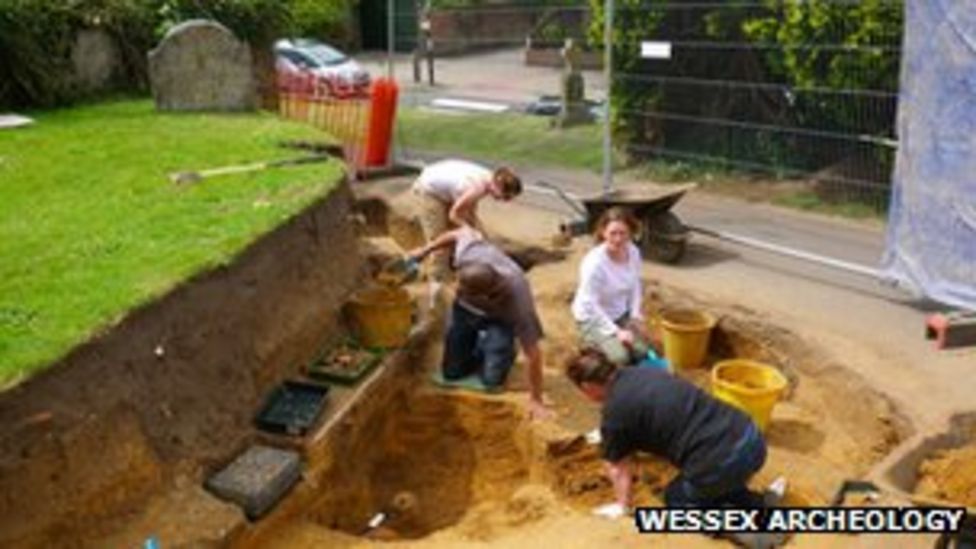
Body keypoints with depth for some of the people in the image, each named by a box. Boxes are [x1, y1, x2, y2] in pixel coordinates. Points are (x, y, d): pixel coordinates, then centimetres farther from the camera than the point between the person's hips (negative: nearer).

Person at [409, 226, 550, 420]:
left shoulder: (518, 301, -44)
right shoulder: (468, 251, -37)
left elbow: (533, 353, -34)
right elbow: (464, 232, -10)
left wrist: (535, 401, -26)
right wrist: (425, 250, 3)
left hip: (499, 319, -3)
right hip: (465, 308, 3)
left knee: (492, 379, -15)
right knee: (451, 372, 3)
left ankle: (505, 352, 17)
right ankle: (479, 348, 32)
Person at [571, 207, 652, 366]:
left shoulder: (633, 252, -11)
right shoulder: (594, 263, -30)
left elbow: (635, 286, 4)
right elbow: (589, 305, -27)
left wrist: (636, 316, -6)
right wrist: (616, 331, -26)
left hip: (621, 314, 6)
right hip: (593, 318, -6)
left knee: (641, 351, -11)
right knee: (621, 357, -22)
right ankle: (593, 343, 8)